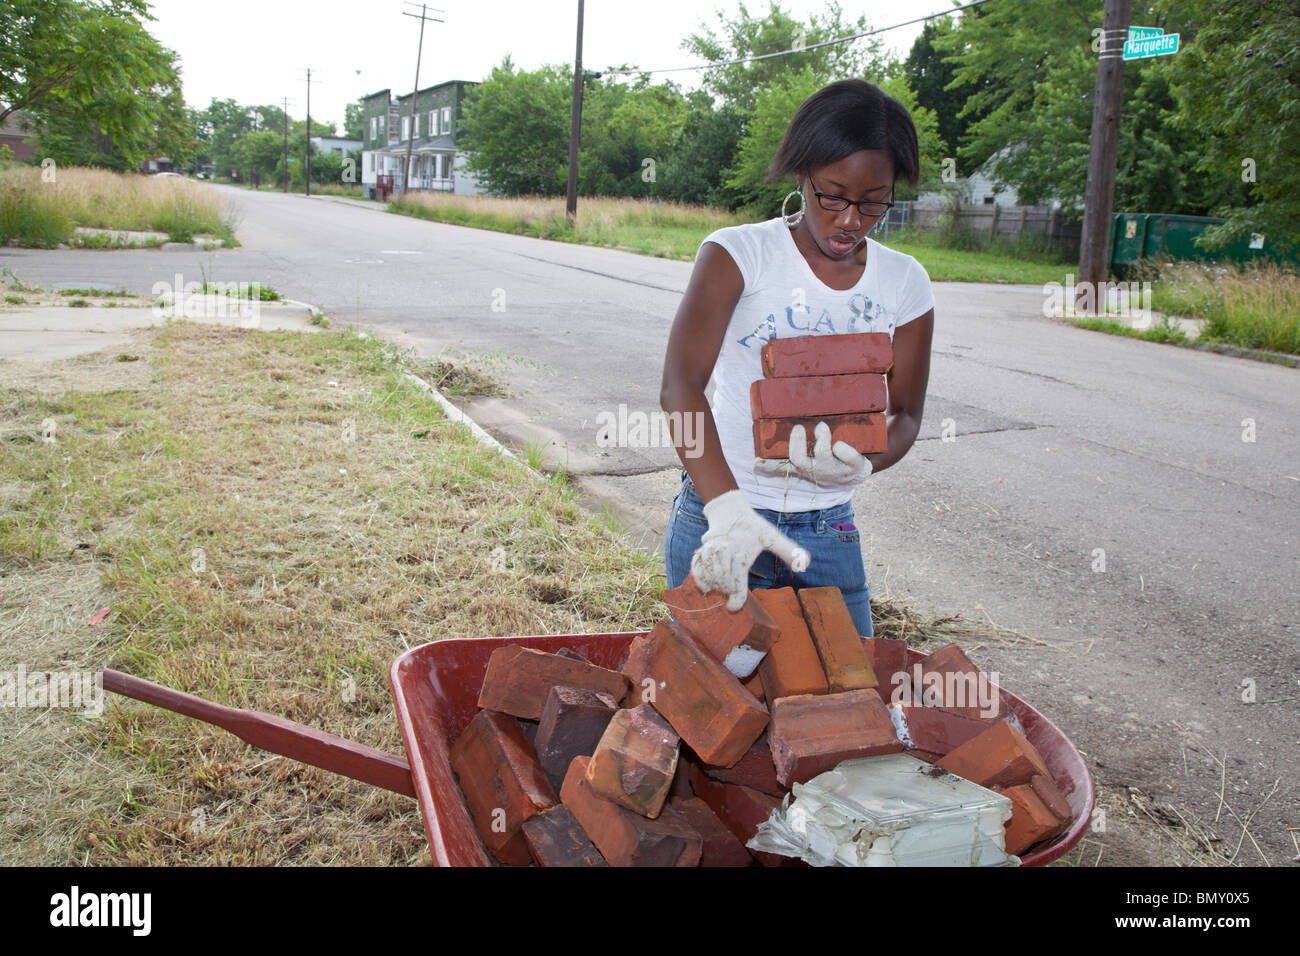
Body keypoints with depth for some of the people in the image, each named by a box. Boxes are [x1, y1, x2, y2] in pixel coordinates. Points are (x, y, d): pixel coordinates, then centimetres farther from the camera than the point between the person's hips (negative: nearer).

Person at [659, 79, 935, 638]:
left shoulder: (904, 285, 3)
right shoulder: (737, 253, -11)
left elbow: (905, 413, 8)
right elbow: (680, 387, -24)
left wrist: (861, 465, -17)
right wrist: (727, 508, -38)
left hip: (830, 535, 4)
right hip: (716, 519, -3)